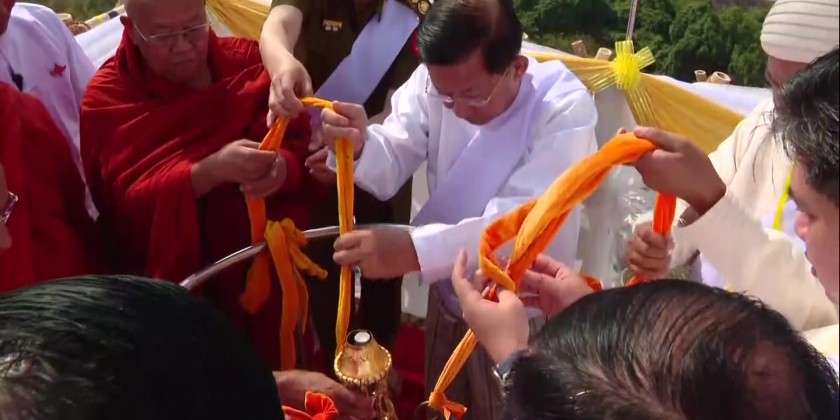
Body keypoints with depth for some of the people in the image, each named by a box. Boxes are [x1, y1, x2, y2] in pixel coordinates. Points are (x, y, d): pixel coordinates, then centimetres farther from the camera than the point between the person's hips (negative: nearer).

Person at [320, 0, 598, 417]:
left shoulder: (565, 107, -26)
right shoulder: (433, 80, -12)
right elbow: (390, 170, -14)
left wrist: (415, 249, -50)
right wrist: (359, 145, -38)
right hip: (448, 296, 4)